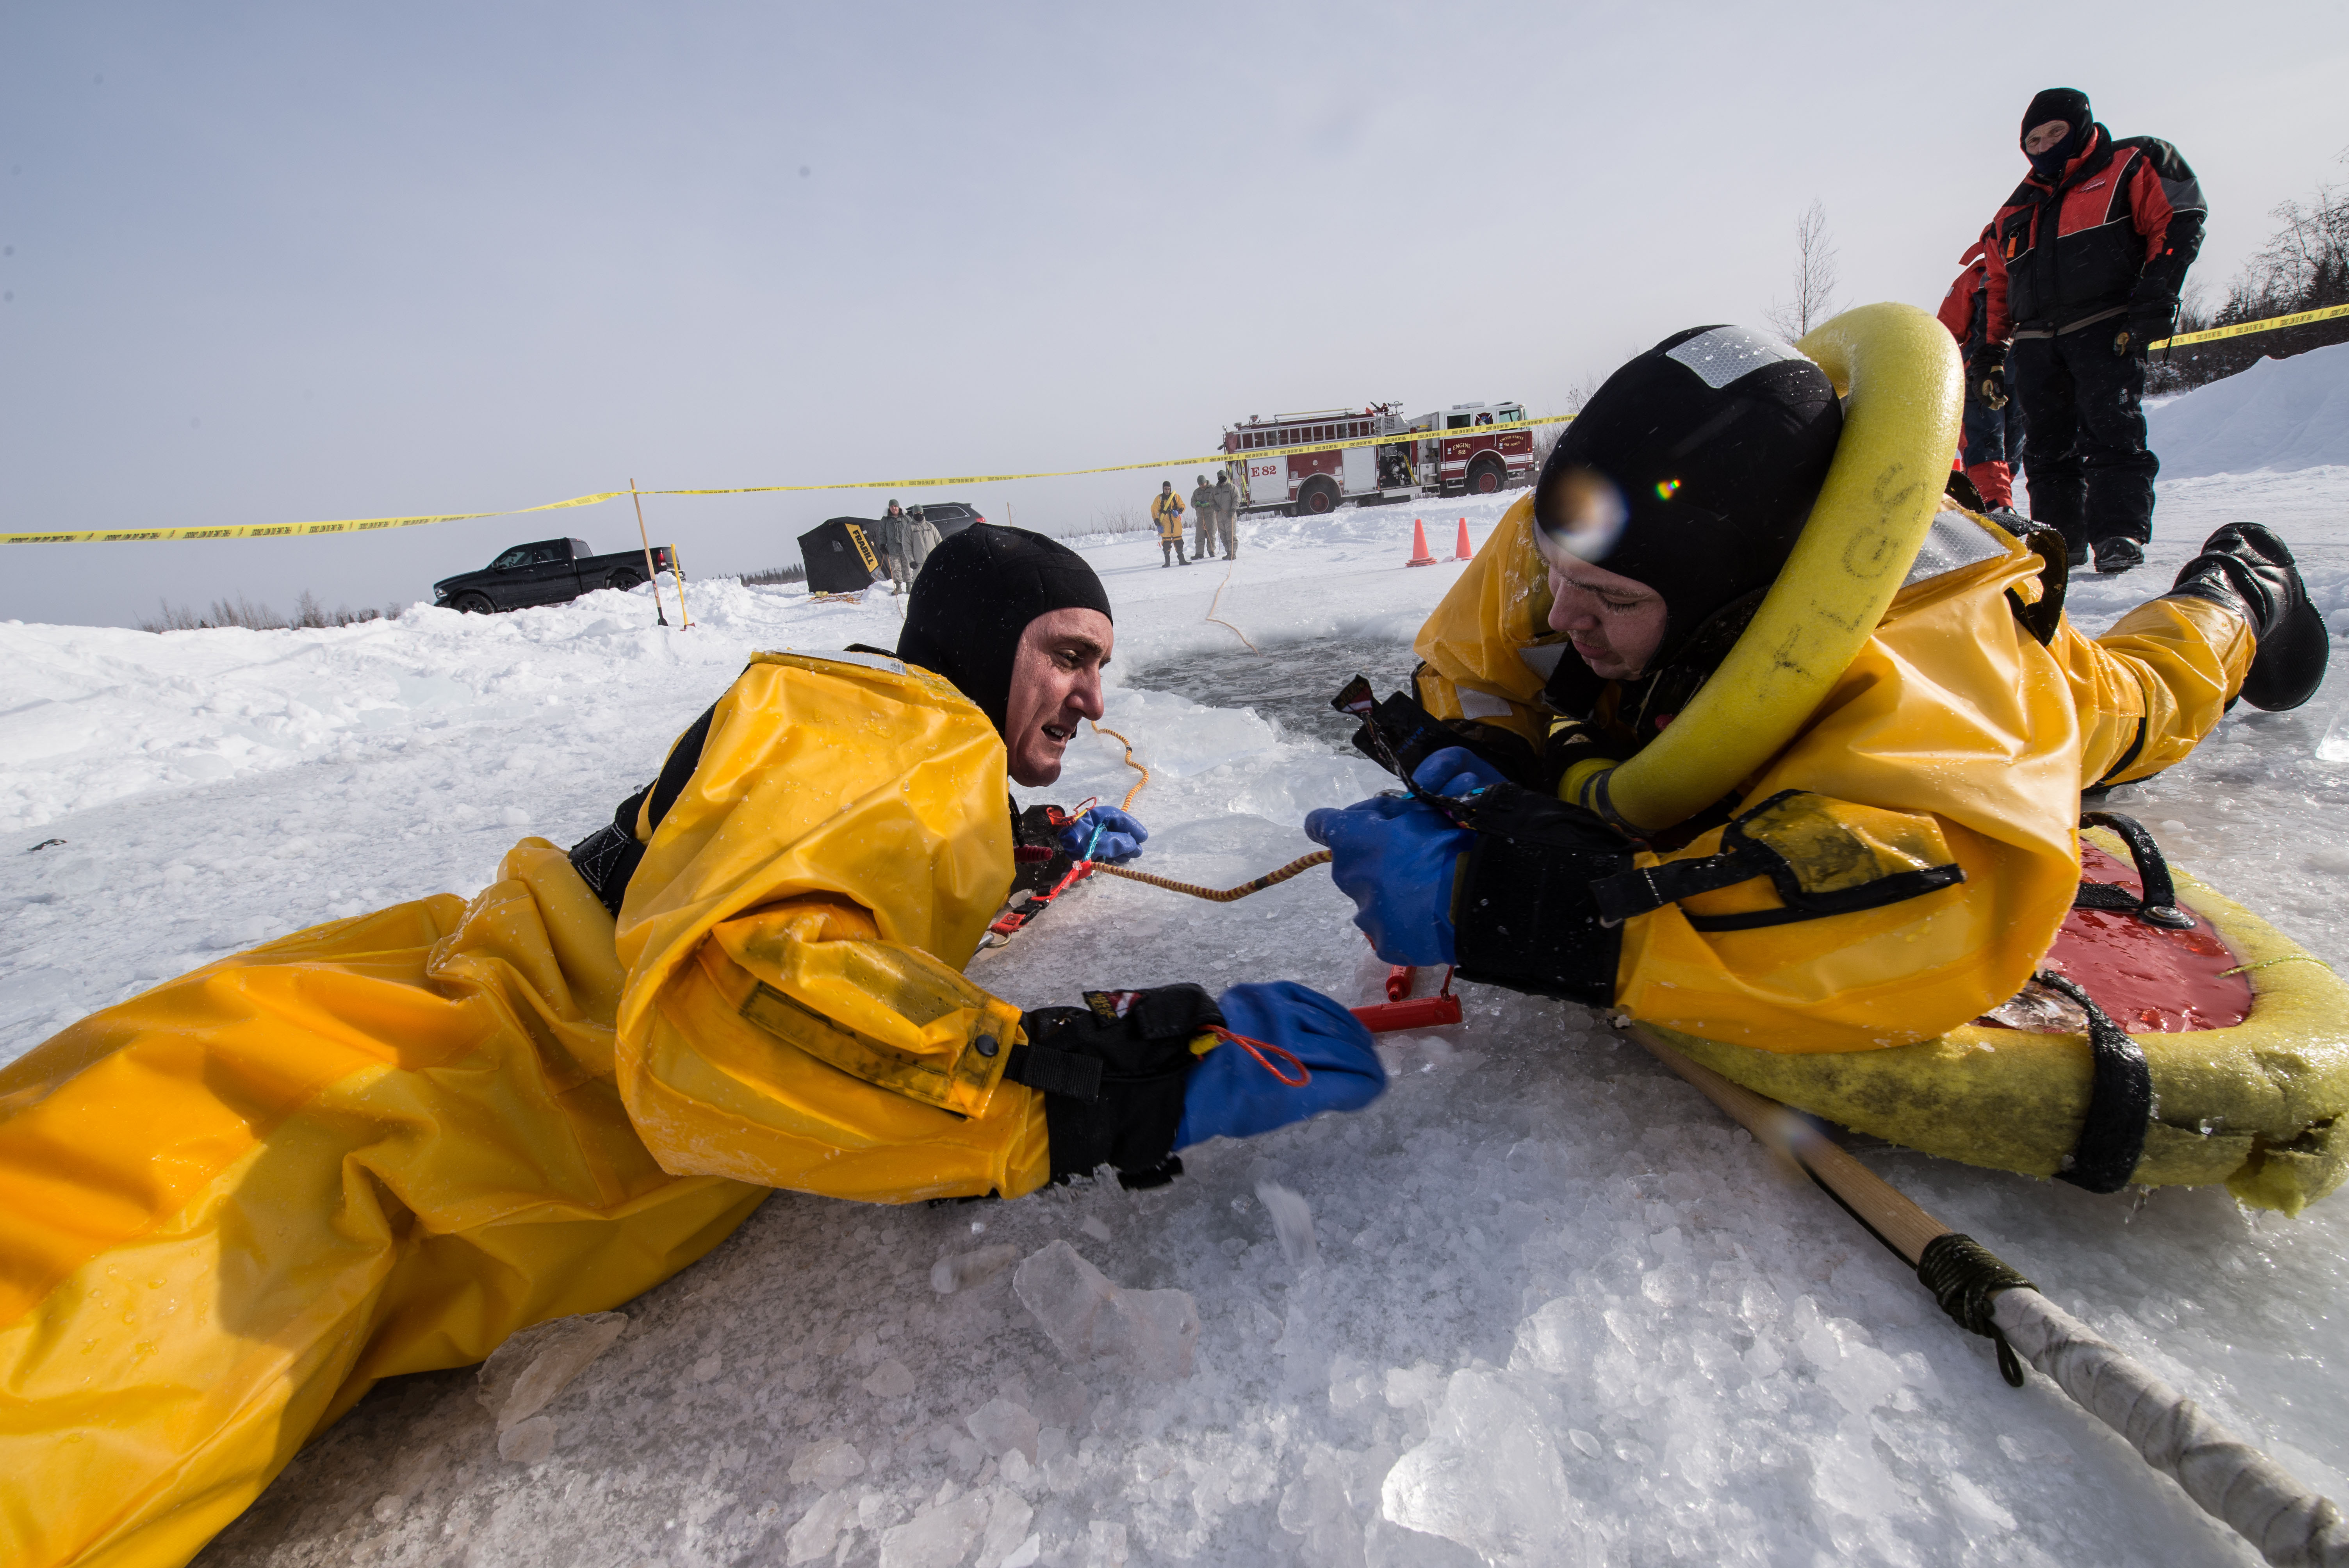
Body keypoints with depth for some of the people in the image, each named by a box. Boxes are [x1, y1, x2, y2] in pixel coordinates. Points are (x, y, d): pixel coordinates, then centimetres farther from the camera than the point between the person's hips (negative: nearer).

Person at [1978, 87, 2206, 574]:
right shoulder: (2016, 210, 25)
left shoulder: (2132, 165, 12)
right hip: (2037, 341, 4)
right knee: (2046, 444, 0)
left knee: (2112, 429, -15)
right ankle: (2060, 539, 5)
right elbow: (1998, 289, 24)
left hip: (2107, 329, -4)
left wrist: (2152, 304, -12)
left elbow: (2177, 226, 1)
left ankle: (2121, 534, -17)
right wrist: (1995, 355, 13)